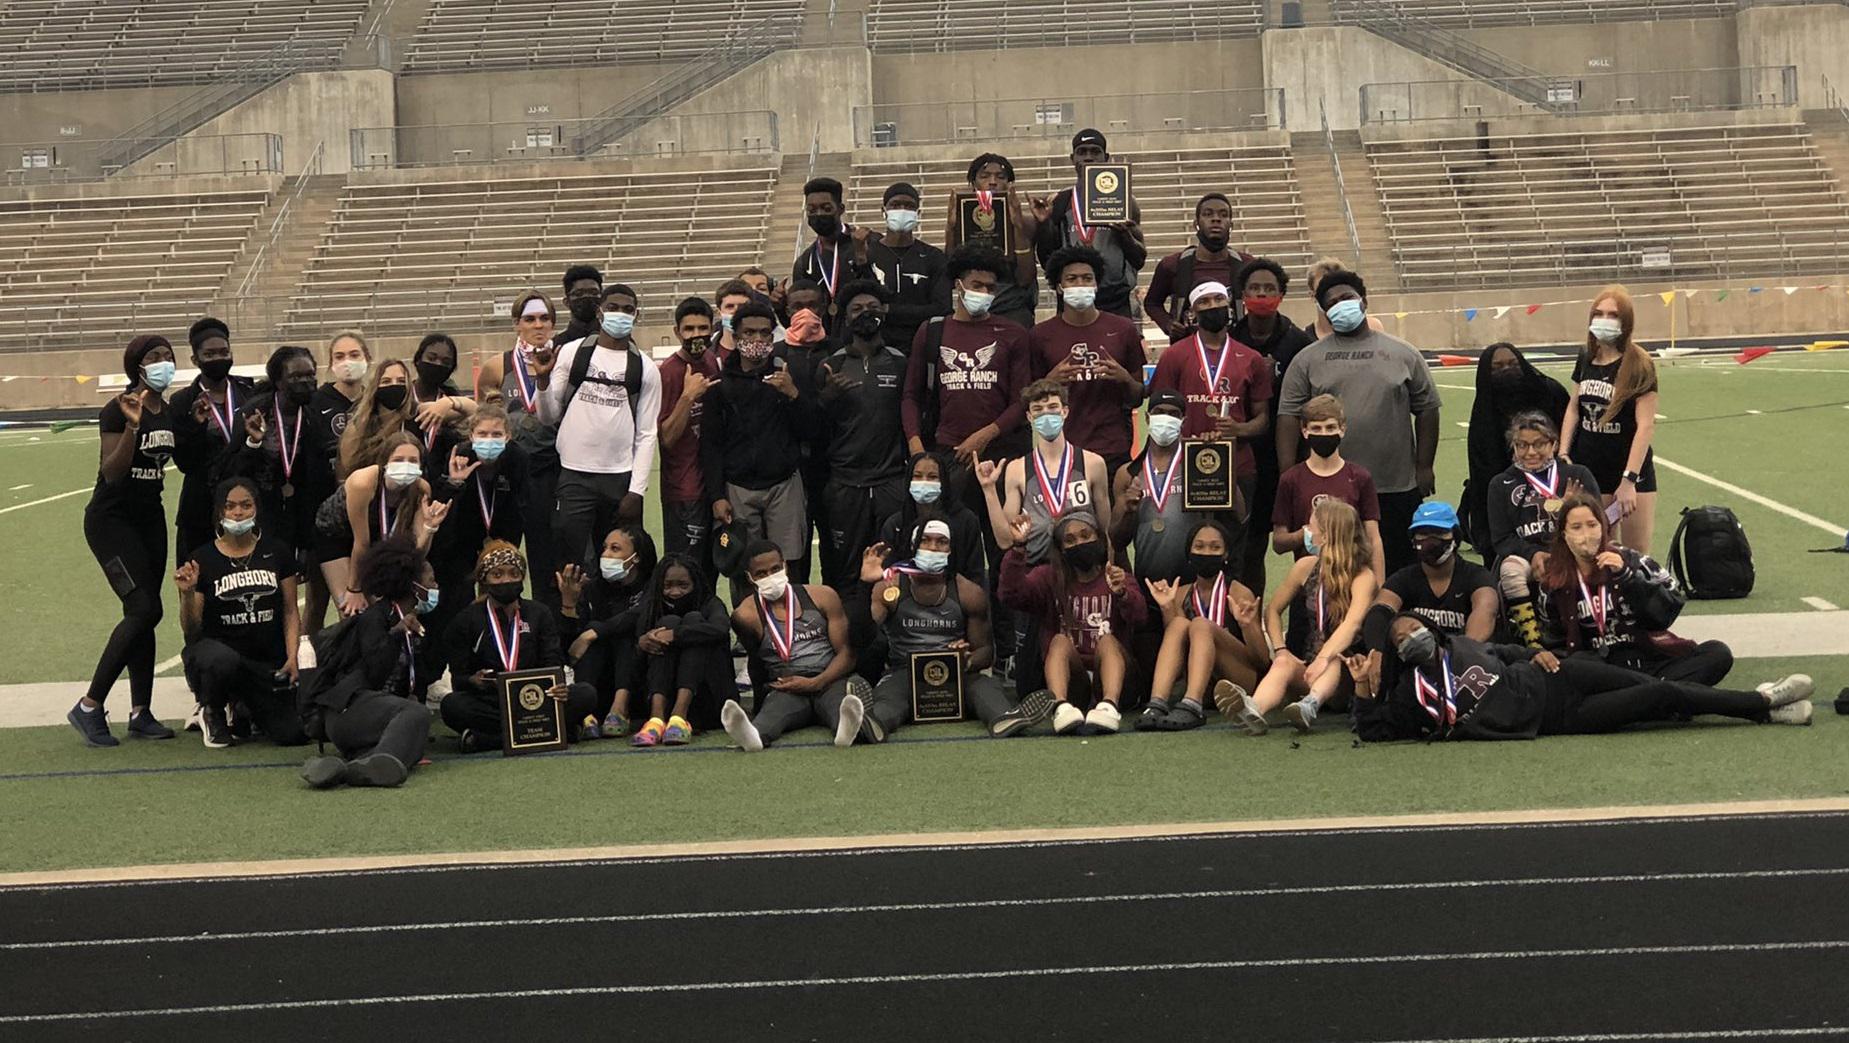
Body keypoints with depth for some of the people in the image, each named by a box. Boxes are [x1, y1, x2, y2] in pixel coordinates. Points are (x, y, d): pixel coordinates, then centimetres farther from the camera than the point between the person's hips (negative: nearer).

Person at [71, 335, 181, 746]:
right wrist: (132, 425, -31)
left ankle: (140, 713, 8)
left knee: (144, 612, 4)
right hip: (111, 519, -7)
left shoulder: (170, 411, 6)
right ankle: (89, 707, -10)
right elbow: (112, 473, -21)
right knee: (143, 608, -16)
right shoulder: (119, 409, -15)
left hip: (150, 517, 7)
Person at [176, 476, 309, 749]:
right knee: (221, 660, -40)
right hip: (219, 649, -2)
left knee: (293, 734, -16)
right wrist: (187, 594, -19)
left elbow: (290, 612, 7)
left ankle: (246, 708, 21)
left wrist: (292, 657, -7)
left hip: (270, 663, 2)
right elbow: (191, 632, -1)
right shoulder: (202, 560, 0)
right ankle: (212, 712, -2)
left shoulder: (277, 552, 7)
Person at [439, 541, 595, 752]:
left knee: (585, 694, -25)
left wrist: (559, 686, -20)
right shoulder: (466, 621, 9)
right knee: (451, 705, -34)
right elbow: (458, 678, 3)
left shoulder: (540, 614, 15)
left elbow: (554, 664, 5)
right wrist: (473, 681, -23)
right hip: (488, 705, -1)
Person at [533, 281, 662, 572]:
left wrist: (637, 491, -5)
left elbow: (646, 435, 3)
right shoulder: (572, 353, 3)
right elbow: (549, 415, 5)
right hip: (574, 475, -1)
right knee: (568, 566, -2)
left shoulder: (645, 369, 4)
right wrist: (543, 380, -14)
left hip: (621, 479, 1)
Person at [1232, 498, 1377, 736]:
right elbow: (1273, 609, 14)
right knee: (1283, 664, -30)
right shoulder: (1306, 567, 10)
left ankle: (1310, 705, -67)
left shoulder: (1363, 577, -6)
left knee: (1334, 662, -36)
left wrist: (1324, 658, -39)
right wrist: (1280, 650, -4)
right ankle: (1253, 710, -62)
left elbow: (1352, 624, -22)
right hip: (1304, 665, 3)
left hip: (1342, 672, -3)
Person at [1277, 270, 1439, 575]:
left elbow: (1426, 411, 9)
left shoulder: (1403, 355, 8)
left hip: (1397, 490, 0)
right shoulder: (1308, 360, 6)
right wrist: (1288, 478, -7)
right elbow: (1289, 417, 2)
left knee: (1399, 573, 5)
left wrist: (1424, 468, 3)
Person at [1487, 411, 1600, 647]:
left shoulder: (1578, 476, 11)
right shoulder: (1501, 485, 12)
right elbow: (1501, 540, 4)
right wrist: (1535, 554, -15)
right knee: (1511, 569, -35)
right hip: (1524, 556, 0)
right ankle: (1533, 644, -32)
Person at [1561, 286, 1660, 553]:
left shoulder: (1639, 364, -12)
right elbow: (1573, 408, 15)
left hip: (1632, 468, -5)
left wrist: (1629, 480, -20)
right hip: (1590, 468, 5)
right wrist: (1563, 454, 4)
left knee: (1637, 552, -2)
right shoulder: (1587, 357, 4)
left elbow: (1646, 425, -15)